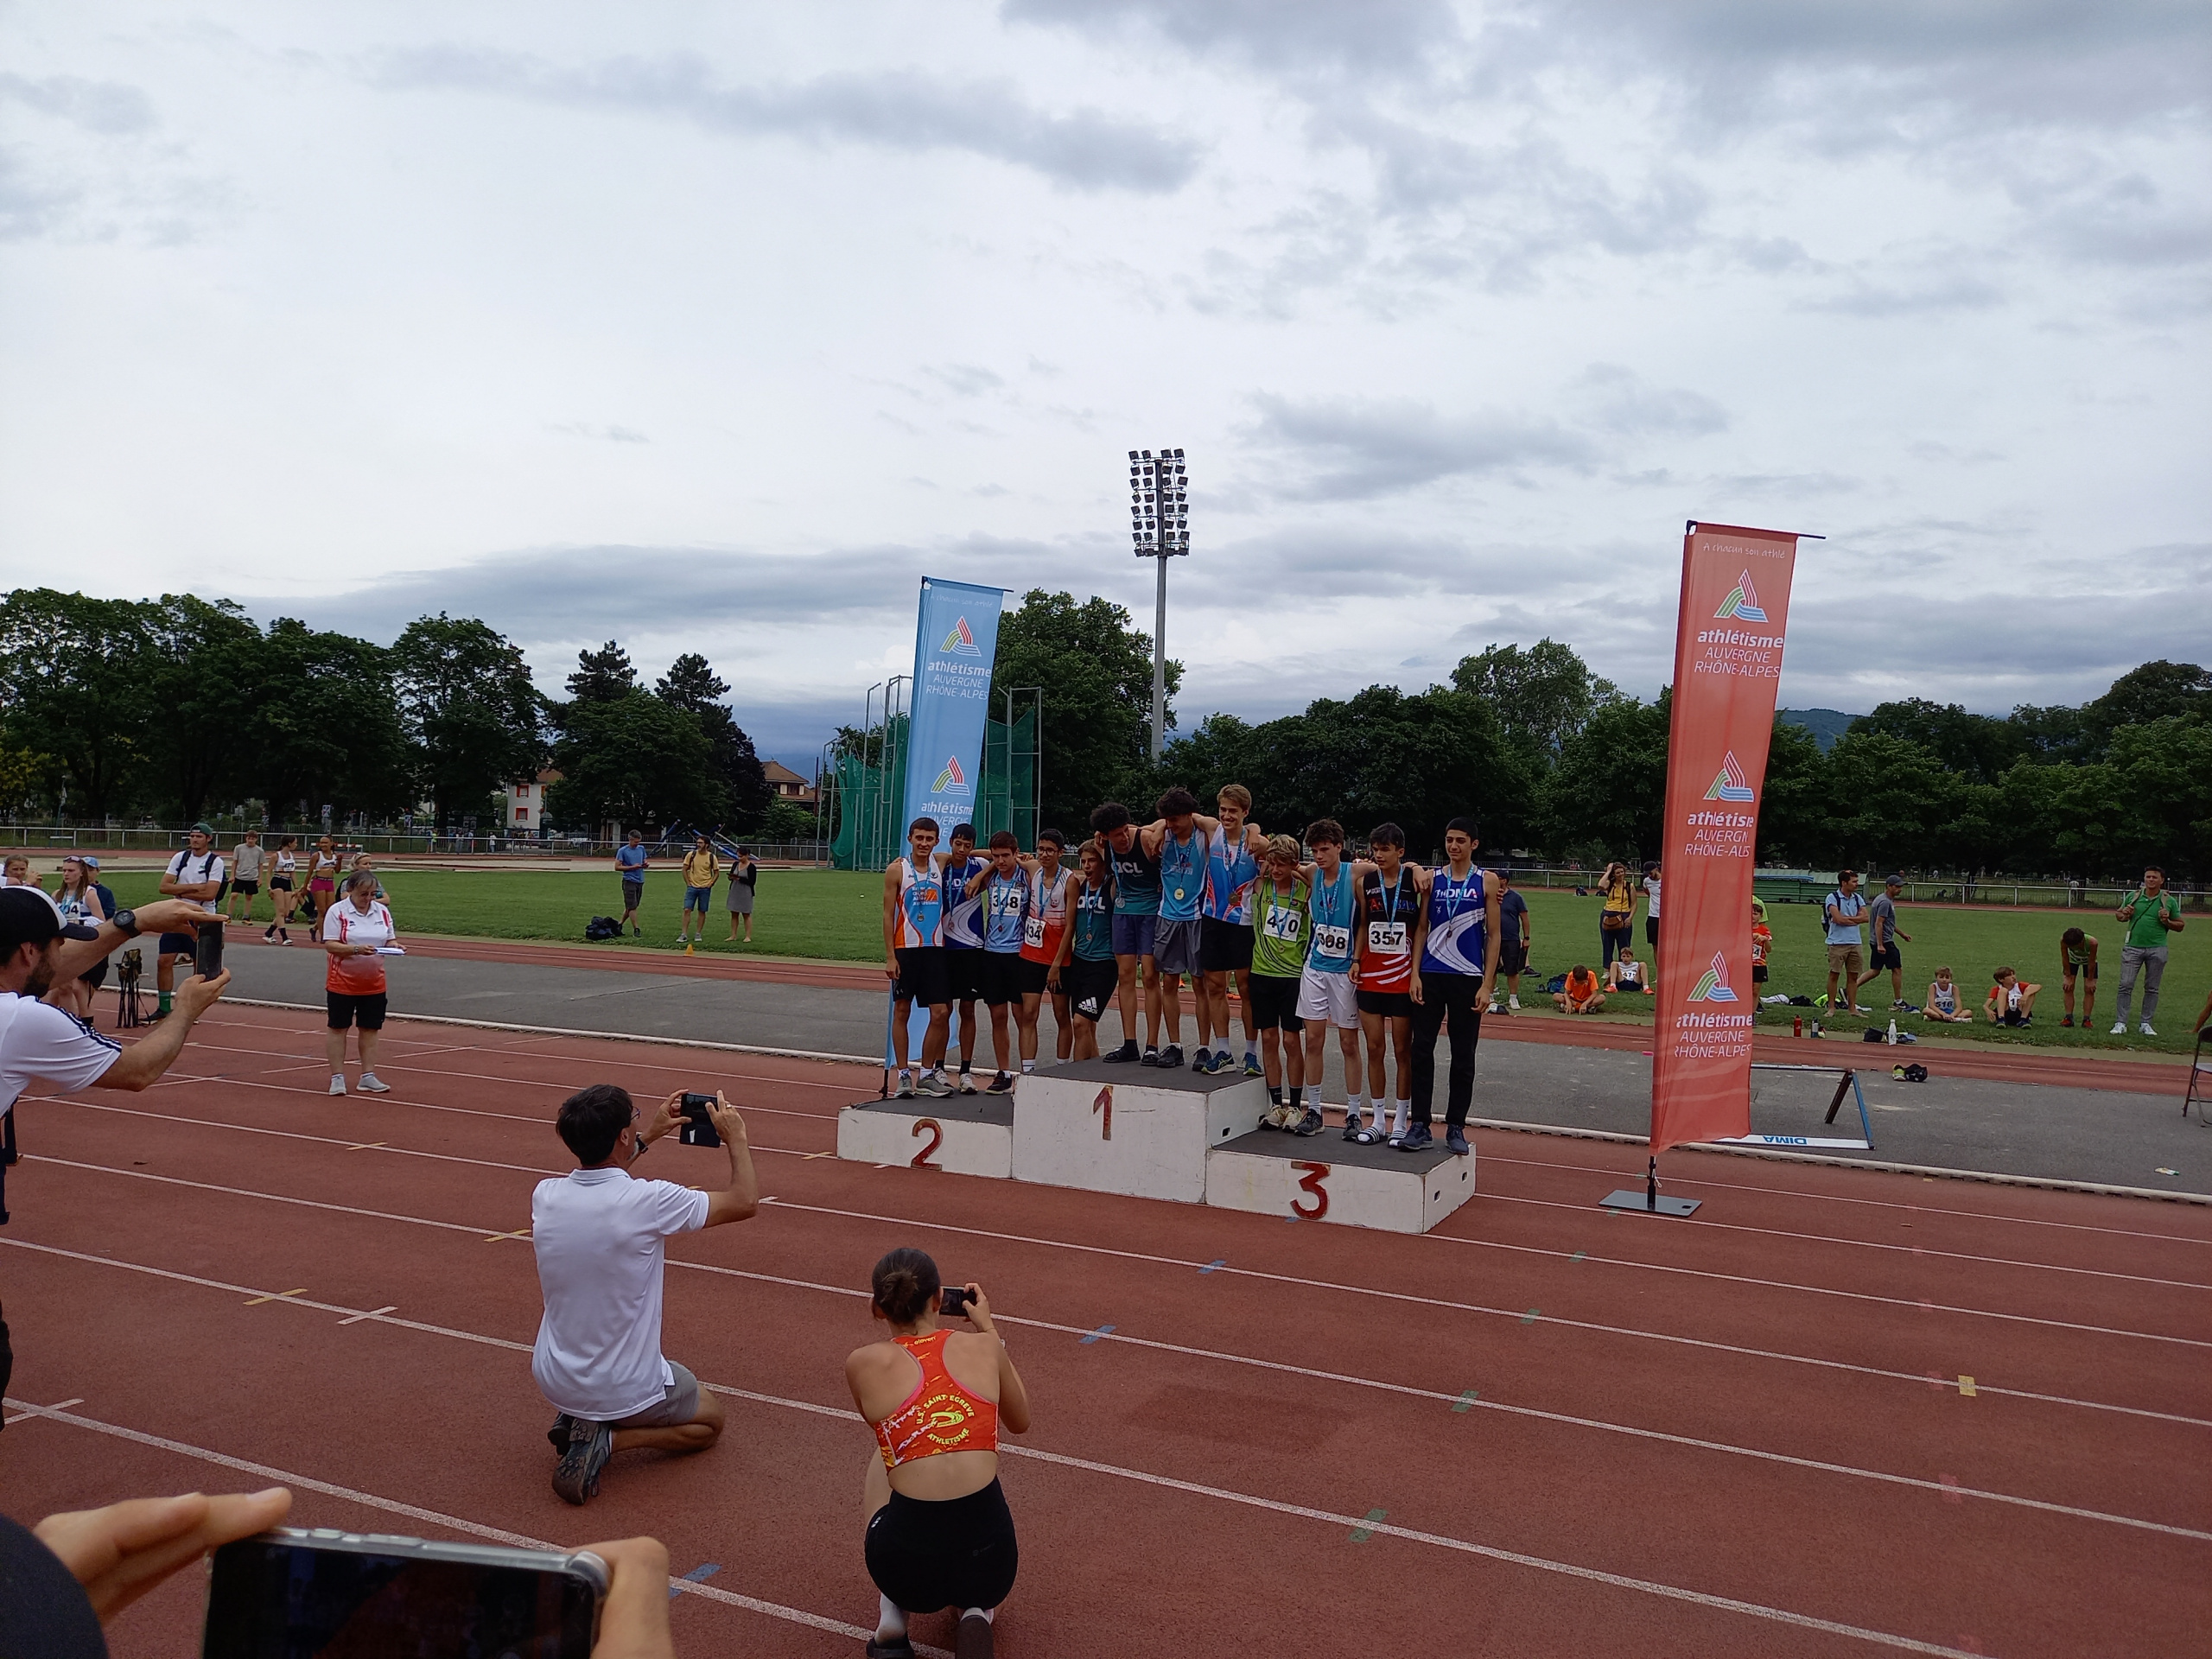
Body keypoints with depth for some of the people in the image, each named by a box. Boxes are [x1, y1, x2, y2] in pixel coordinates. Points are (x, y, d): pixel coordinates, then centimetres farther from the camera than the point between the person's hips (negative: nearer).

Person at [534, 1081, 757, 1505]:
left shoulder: (545, 1195, -11)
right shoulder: (649, 1202, -27)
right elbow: (745, 1201, -11)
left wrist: (649, 1138, 19)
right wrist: (736, 1137, 2)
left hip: (551, 1379, 6)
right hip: (624, 1389, -6)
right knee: (709, 1421, 23)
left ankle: (575, 1418, 13)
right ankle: (609, 1438, -2)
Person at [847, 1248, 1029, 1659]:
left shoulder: (863, 1363, -2)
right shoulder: (983, 1346, 2)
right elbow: (1020, 1423, 22)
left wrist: (886, 1314, 25)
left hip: (906, 1560, 0)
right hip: (990, 1558, 1)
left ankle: (892, 1616, 19)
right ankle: (977, 1615, 7)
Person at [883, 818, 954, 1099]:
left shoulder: (941, 865, 5)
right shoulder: (897, 869, -3)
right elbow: (888, 914, -4)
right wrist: (890, 956, -9)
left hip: (935, 948, 3)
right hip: (905, 948, -3)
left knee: (941, 1012, -1)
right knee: (901, 1011, 4)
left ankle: (928, 1073, 13)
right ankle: (904, 1075, 12)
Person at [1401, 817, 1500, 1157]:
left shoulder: (1485, 883, 2)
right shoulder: (1432, 879, 7)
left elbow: (1493, 936, 1)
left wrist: (1487, 985, -6)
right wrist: (1415, 974, -1)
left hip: (1468, 979, -1)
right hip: (1430, 976, 2)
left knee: (1463, 1057, 5)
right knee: (1421, 1050, 0)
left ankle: (1456, 1128, 13)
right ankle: (1420, 1126, 6)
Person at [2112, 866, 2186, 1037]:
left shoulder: (2169, 901, 2)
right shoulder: (2133, 896, 5)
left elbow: (2180, 925, 8)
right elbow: (2119, 913, 17)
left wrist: (2167, 922, -12)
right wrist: (2124, 915, -6)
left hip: (2157, 950, 0)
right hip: (2133, 947, 0)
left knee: (2152, 988, 7)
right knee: (2126, 985, -3)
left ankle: (2146, 1024, 16)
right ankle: (2121, 1023, 1)